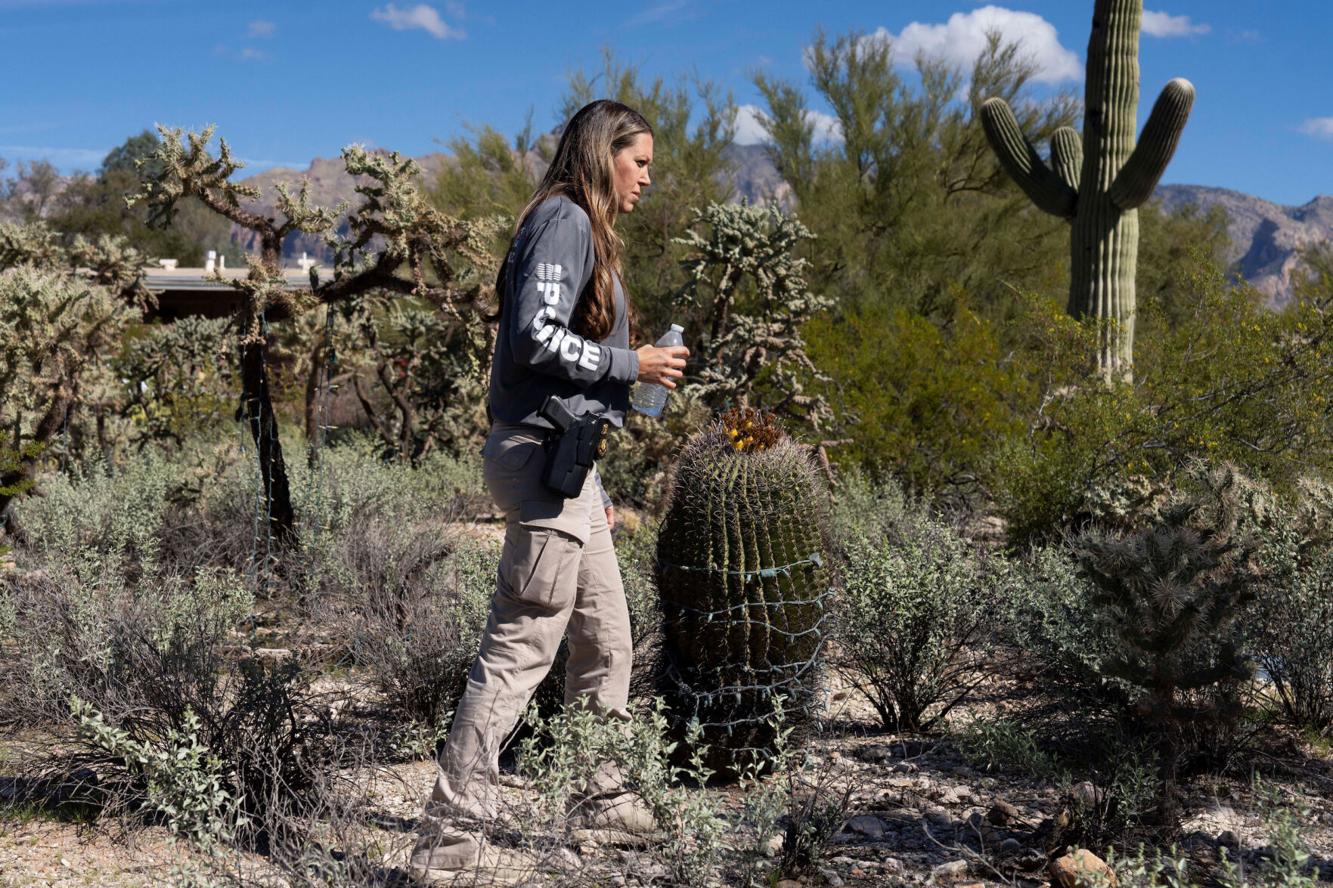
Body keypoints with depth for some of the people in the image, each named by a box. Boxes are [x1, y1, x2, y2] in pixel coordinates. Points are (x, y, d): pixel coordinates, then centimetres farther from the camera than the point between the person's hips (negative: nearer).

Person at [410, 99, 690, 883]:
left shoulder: (589, 230, 21)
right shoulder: (563, 220, -9)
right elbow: (536, 337, -21)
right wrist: (633, 364, -10)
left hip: (568, 464, 10)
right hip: (545, 458, -10)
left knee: (607, 638, 17)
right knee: (519, 649, -8)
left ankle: (605, 794, 31)